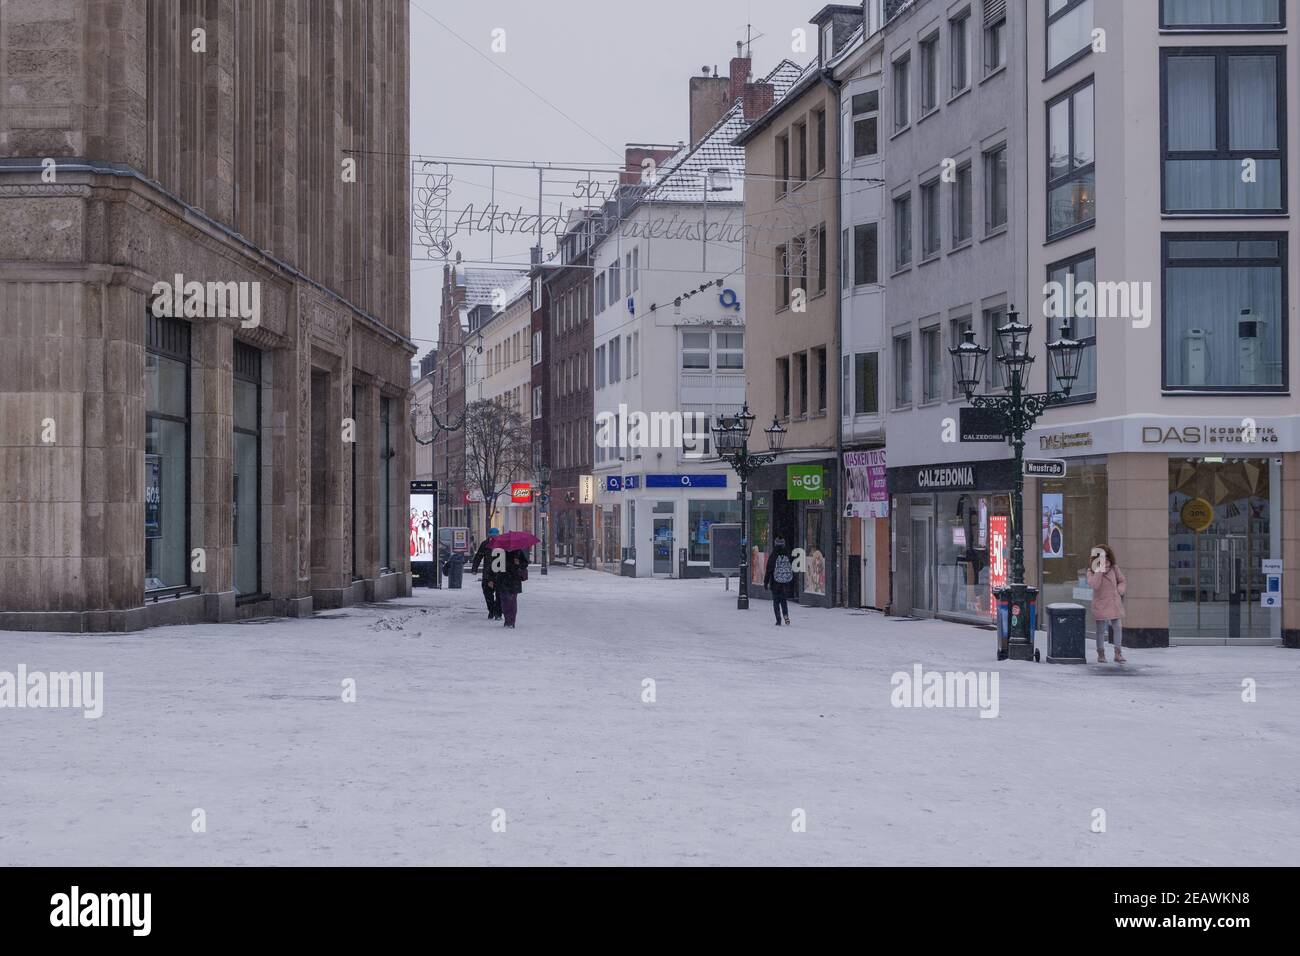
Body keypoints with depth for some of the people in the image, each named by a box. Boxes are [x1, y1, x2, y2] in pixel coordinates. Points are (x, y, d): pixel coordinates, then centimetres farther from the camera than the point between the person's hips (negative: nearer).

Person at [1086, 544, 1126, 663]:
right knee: (1101, 629, 1)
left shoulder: (1114, 568, 5)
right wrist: (1100, 570, -23)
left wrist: (1119, 591, 0)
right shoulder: (1092, 571, -3)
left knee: (1117, 627, -1)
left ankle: (1118, 653, 5)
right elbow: (1093, 585, -21)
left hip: (1114, 603, 3)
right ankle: (1101, 654, 9)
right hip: (1100, 604, -3)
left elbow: (1121, 581, 18)